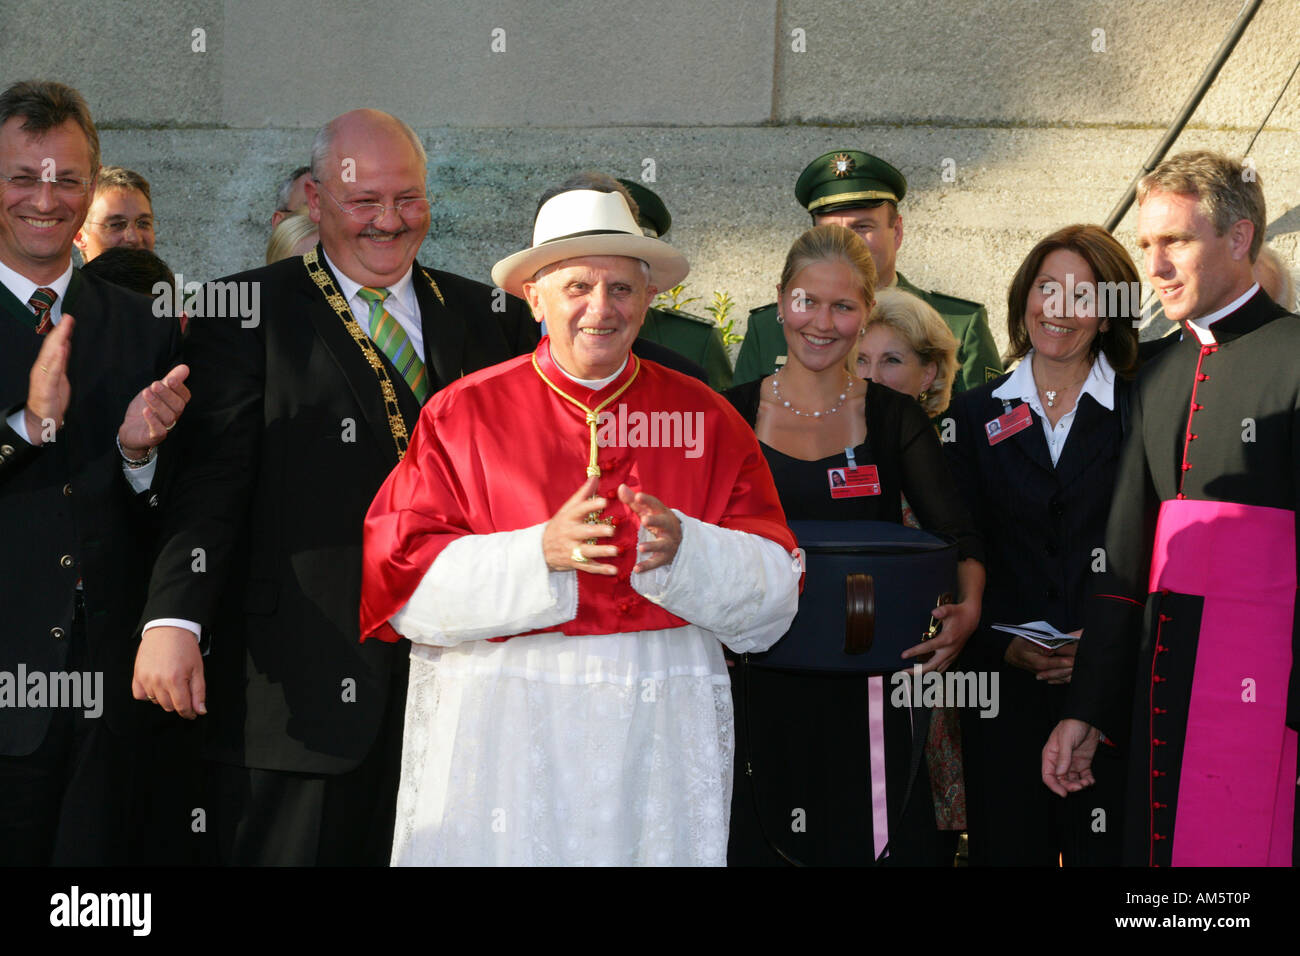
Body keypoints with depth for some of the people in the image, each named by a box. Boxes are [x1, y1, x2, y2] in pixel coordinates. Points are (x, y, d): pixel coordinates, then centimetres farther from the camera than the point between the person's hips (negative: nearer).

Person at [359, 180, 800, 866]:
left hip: (660, 726, 2)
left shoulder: (706, 418, 8)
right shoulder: (462, 414, 2)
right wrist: (541, 553, -21)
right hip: (500, 726, -2)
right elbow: (405, 584, -7)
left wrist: (681, 549, -17)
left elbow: (773, 595, 2)